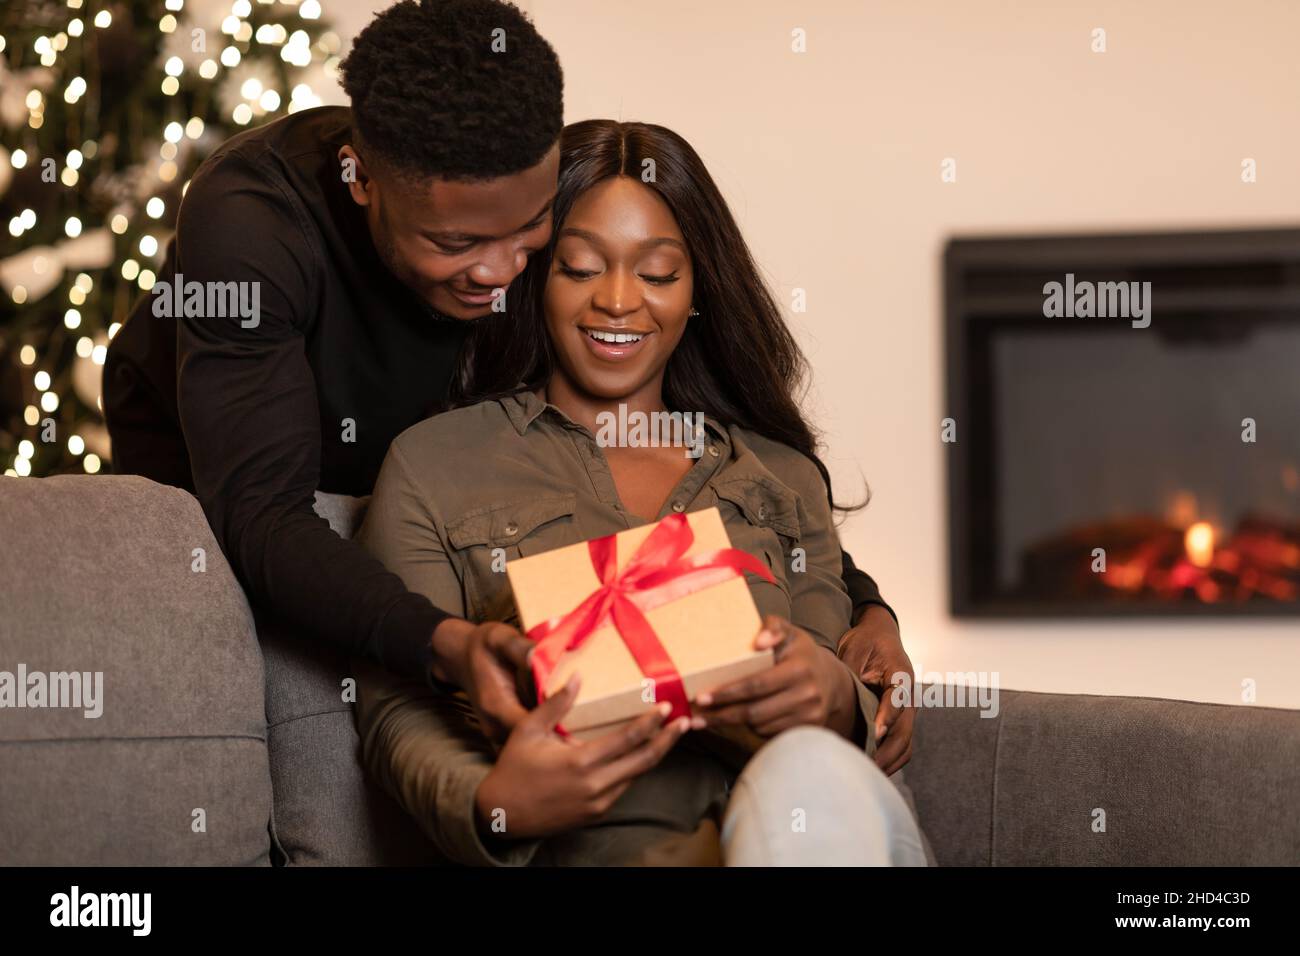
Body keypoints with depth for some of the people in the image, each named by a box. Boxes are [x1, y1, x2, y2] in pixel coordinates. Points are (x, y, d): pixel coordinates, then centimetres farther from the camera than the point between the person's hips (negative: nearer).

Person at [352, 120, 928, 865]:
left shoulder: (783, 476, 25)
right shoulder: (433, 465, 14)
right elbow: (399, 713, 6)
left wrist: (836, 700, -10)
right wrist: (493, 806, -18)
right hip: (597, 842, -3)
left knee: (813, 775, -36)